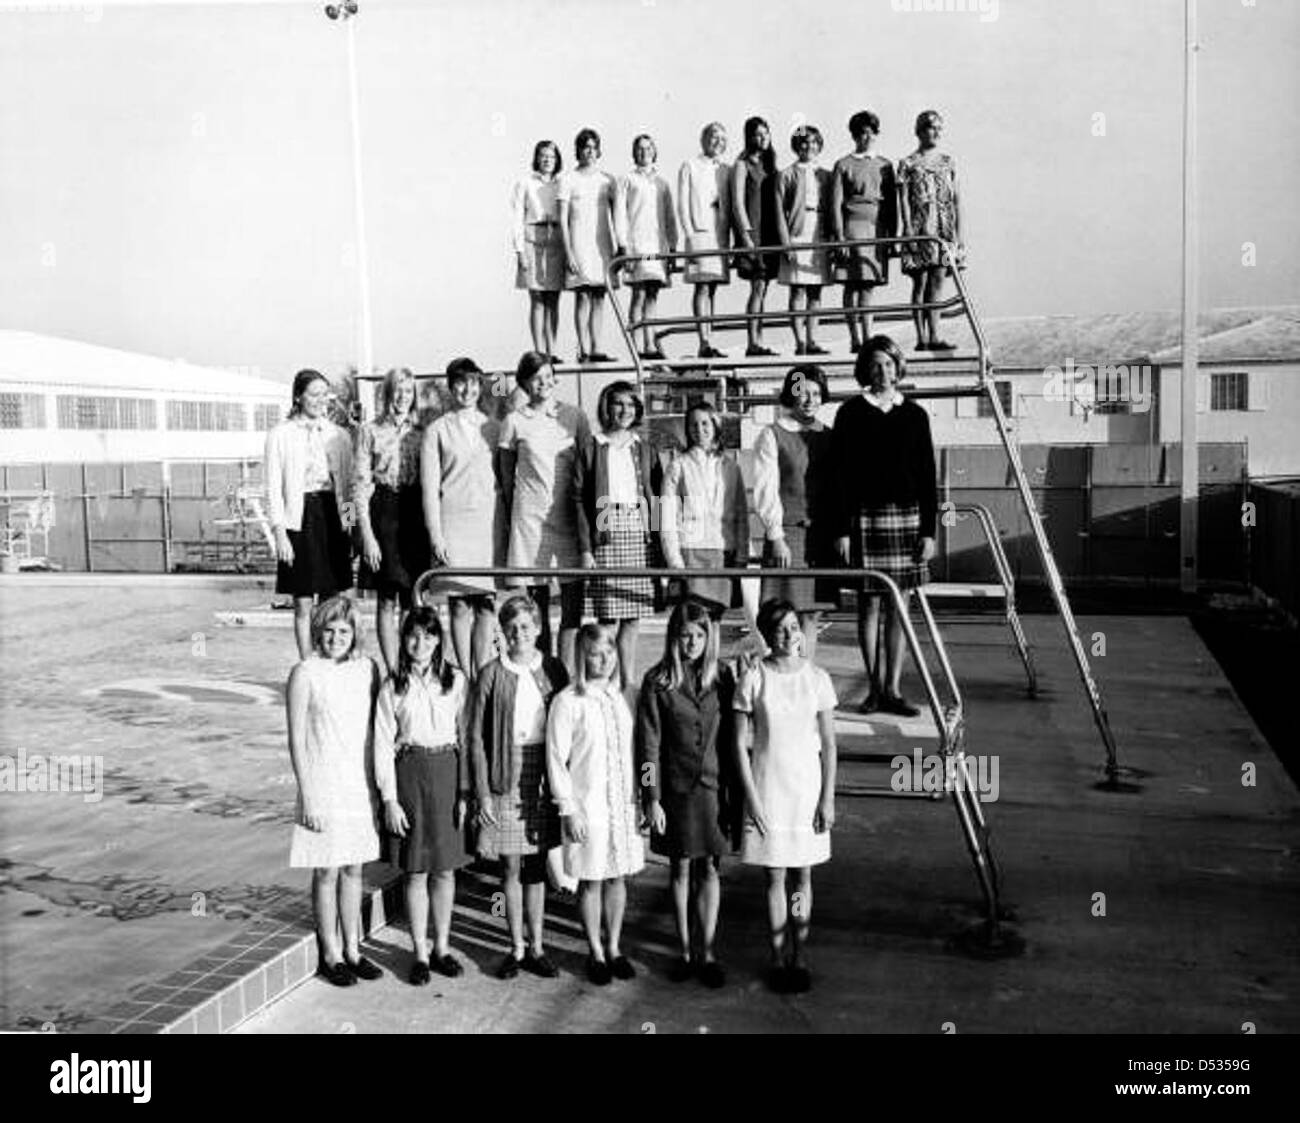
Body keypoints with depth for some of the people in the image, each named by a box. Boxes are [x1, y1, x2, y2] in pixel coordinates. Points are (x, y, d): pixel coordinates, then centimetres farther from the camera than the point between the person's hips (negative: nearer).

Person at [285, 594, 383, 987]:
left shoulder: (367, 668, 4)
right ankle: (330, 955, 17)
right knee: (327, 872, 4)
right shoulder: (305, 673, -9)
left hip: (360, 785, 4)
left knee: (354, 869, 13)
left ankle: (352, 950, 25)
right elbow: (296, 739, -8)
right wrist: (307, 795, -11)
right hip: (323, 787, -4)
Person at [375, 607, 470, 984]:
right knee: (417, 871, 5)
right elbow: (383, 744, 0)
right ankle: (420, 953, 17)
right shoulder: (393, 687, 0)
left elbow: (465, 737, 3)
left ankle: (442, 947, 23)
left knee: (446, 869, 8)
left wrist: (464, 790, -1)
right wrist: (389, 799, -6)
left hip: (448, 772, 1)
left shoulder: (455, 681, 3)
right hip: (410, 773, -1)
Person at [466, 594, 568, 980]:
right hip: (505, 779, -1)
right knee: (511, 866, 6)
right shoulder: (491, 674, -2)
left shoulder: (554, 670, 4)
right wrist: (482, 792, -7)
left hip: (544, 780, 1)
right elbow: (475, 736, -2)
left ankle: (536, 947, 20)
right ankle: (517, 948, 18)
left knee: (537, 866, 10)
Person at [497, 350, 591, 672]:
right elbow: (505, 476, 11)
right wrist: (514, 512, 9)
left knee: (573, 596, -4)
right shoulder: (514, 421, 4)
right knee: (537, 602, 2)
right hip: (530, 516, -1)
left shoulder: (573, 416, 6)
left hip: (569, 513, 1)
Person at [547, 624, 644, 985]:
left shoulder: (619, 697, 7)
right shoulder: (567, 702, -9)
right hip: (587, 806, -5)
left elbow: (632, 751, 12)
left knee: (618, 877, 11)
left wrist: (638, 800, 9)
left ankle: (614, 947, 26)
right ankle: (596, 952, 20)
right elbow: (556, 759, -9)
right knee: (591, 881, 5)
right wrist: (569, 809, -11)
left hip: (623, 803, 5)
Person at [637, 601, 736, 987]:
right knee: (681, 869, 10)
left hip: (714, 787, 1)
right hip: (675, 789, -1)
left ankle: (707, 953, 16)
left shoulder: (722, 677, 1)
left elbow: (732, 738, 4)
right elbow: (648, 743, -4)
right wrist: (652, 798, -8)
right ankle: (685, 952, 21)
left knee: (709, 869, 7)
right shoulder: (657, 681, -5)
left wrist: (734, 793, 1)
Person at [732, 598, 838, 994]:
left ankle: (799, 959, 21)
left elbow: (829, 745, 2)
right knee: (775, 876, 6)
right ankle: (779, 960, 18)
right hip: (767, 787, -1)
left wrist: (828, 798, -2)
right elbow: (740, 744, -4)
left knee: (803, 876, 9)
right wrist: (752, 797, -8)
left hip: (808, 787, 1)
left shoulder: (817, 678, -2)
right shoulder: (752, 678, -7)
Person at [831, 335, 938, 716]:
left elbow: (927, 477, 10)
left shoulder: (914, 415, 10)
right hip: (866, 517, -2)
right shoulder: (851, 413, 2)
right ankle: (875, 688, 12)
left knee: (899, 605, 4)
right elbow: (840, 474, -1)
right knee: (869, 603, 1)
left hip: (907, 517, 3)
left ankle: (893, 690, 11)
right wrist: (842, 530, -7)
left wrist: (929, 530, 4)